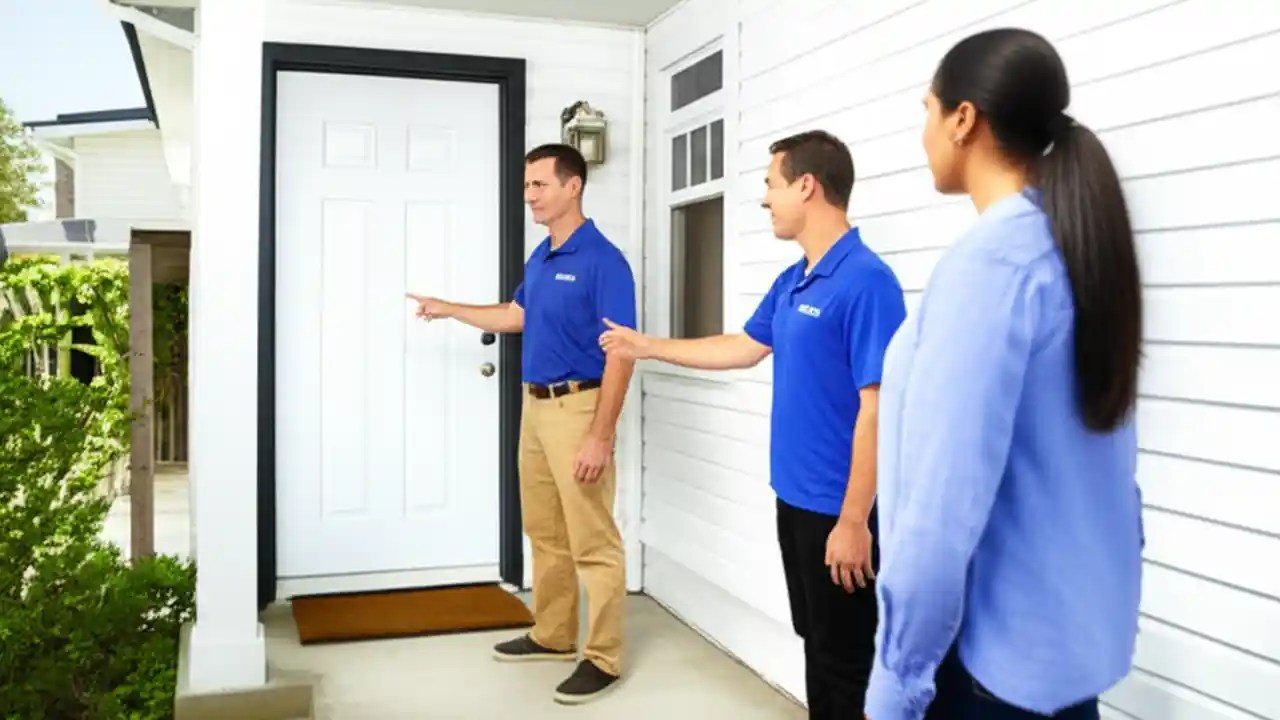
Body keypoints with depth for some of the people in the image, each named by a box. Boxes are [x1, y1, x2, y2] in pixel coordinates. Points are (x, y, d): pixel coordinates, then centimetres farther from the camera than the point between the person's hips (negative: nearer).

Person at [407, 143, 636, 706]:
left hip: (577, 408, -9)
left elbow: (620, 353, -18)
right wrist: (448, 310, 28)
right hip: (535, 406, 9)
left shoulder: (603, 260, -15)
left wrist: (600, 435, -22)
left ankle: (604, 657, 8)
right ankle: (553, 635, 31)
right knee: (544, 533, 17)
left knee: (592, 541, -2)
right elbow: (517, 315, 29)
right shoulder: (540, 257, 12)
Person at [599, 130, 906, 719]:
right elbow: (745, 347, 23)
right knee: (815, 646, 20)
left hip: (837, 510, -9)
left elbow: (877, 407, -23)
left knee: (845, 660, 5)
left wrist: (853, 520, -22)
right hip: (794, 499, 9)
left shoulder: (866, 282, -20)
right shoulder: (790, 282, 9)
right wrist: (649, 347, 27)